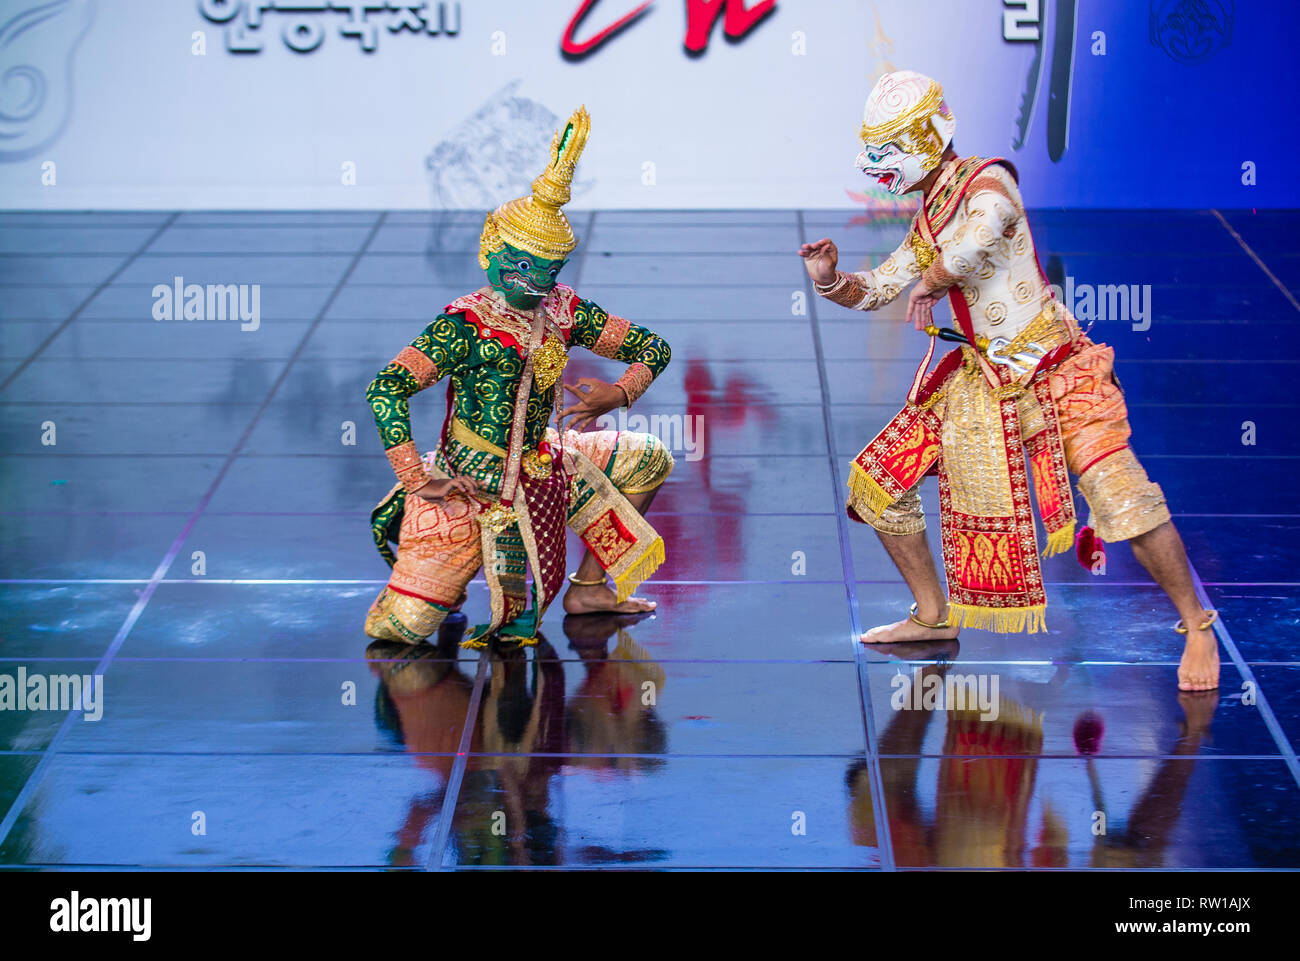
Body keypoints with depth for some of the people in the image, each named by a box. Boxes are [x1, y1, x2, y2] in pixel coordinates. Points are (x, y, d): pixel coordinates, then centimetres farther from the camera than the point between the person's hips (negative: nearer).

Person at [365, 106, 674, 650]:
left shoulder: (564, 313, -2)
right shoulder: (464, 326, -20)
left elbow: (653, 348, 6)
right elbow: (386, 389, -31)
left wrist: (620, 393, -14)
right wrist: (416, 480, -30)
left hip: (540, 468, 6)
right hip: (468, 485, -6)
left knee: (649, 460, 10)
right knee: (397, 628, -14)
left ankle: (589, 588, 17)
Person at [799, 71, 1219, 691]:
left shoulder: (988, 183, -14)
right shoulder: (926, 221, 13)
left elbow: (977, 238, -35)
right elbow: (875, 291, 17)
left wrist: (929, 284, -16)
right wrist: (831, 282, -5)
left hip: (1055, 373, -8)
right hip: (982, 379, 9)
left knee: (1123, 501, -22)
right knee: (876, 480, 7)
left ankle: (1196, 628, -4)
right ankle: (935, 616, 21)